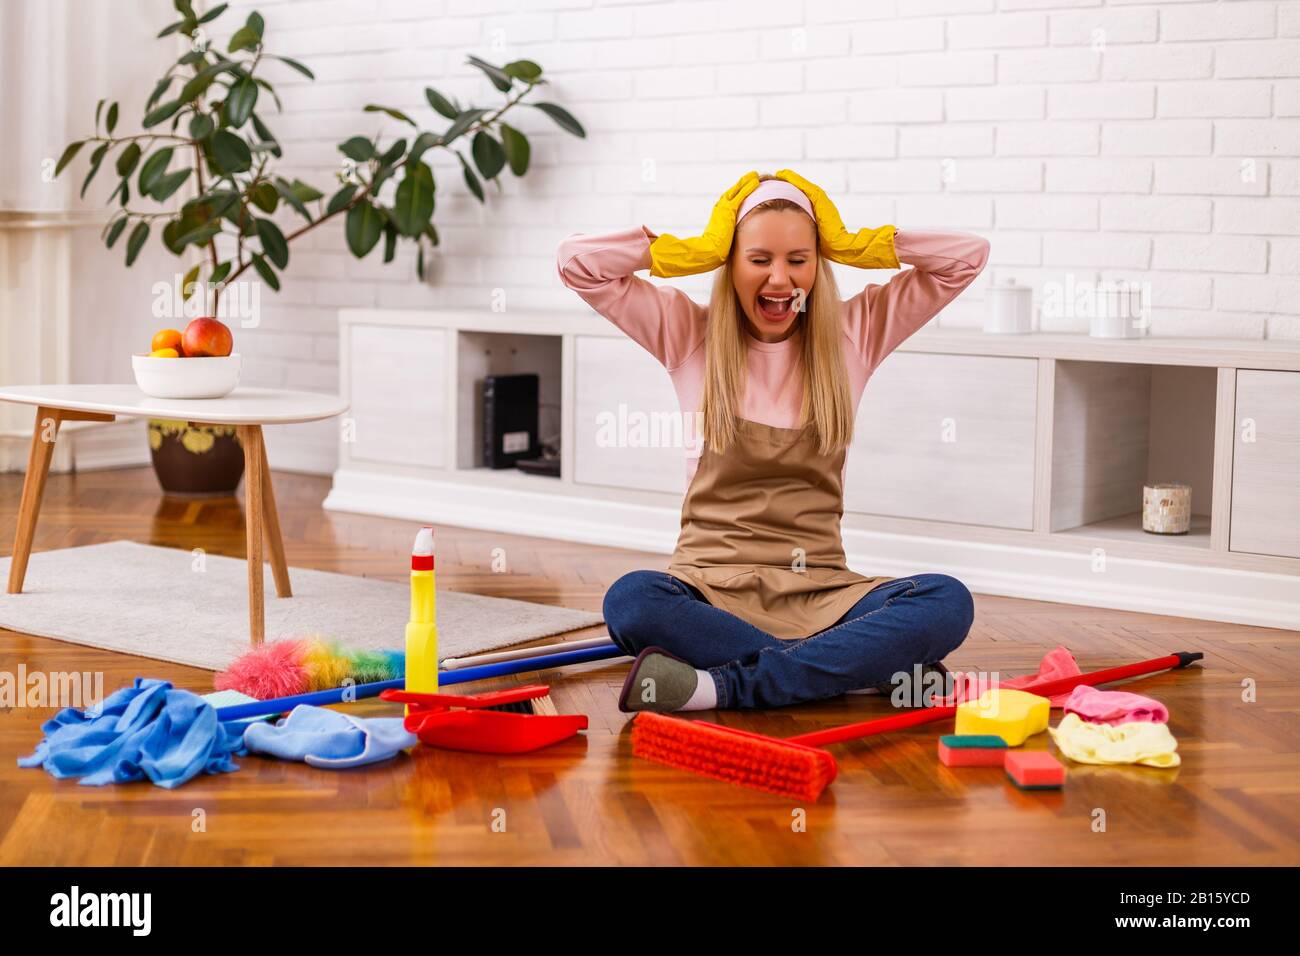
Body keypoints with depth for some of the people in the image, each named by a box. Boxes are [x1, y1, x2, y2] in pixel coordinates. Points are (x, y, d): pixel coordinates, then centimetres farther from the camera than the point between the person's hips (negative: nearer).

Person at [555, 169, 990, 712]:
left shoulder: (854, 332, 11)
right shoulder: (688, 333, 8)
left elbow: (968, 256, 7)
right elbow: (576, 260, 1)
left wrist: (847, 245, 5)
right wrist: (697, 251, 4)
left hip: (818, 591, 1)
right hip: (712, 589, -1)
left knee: (947, 603, -30)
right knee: (631, 601, -37)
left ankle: (720, 687, -34)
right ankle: (862, 667, -31)